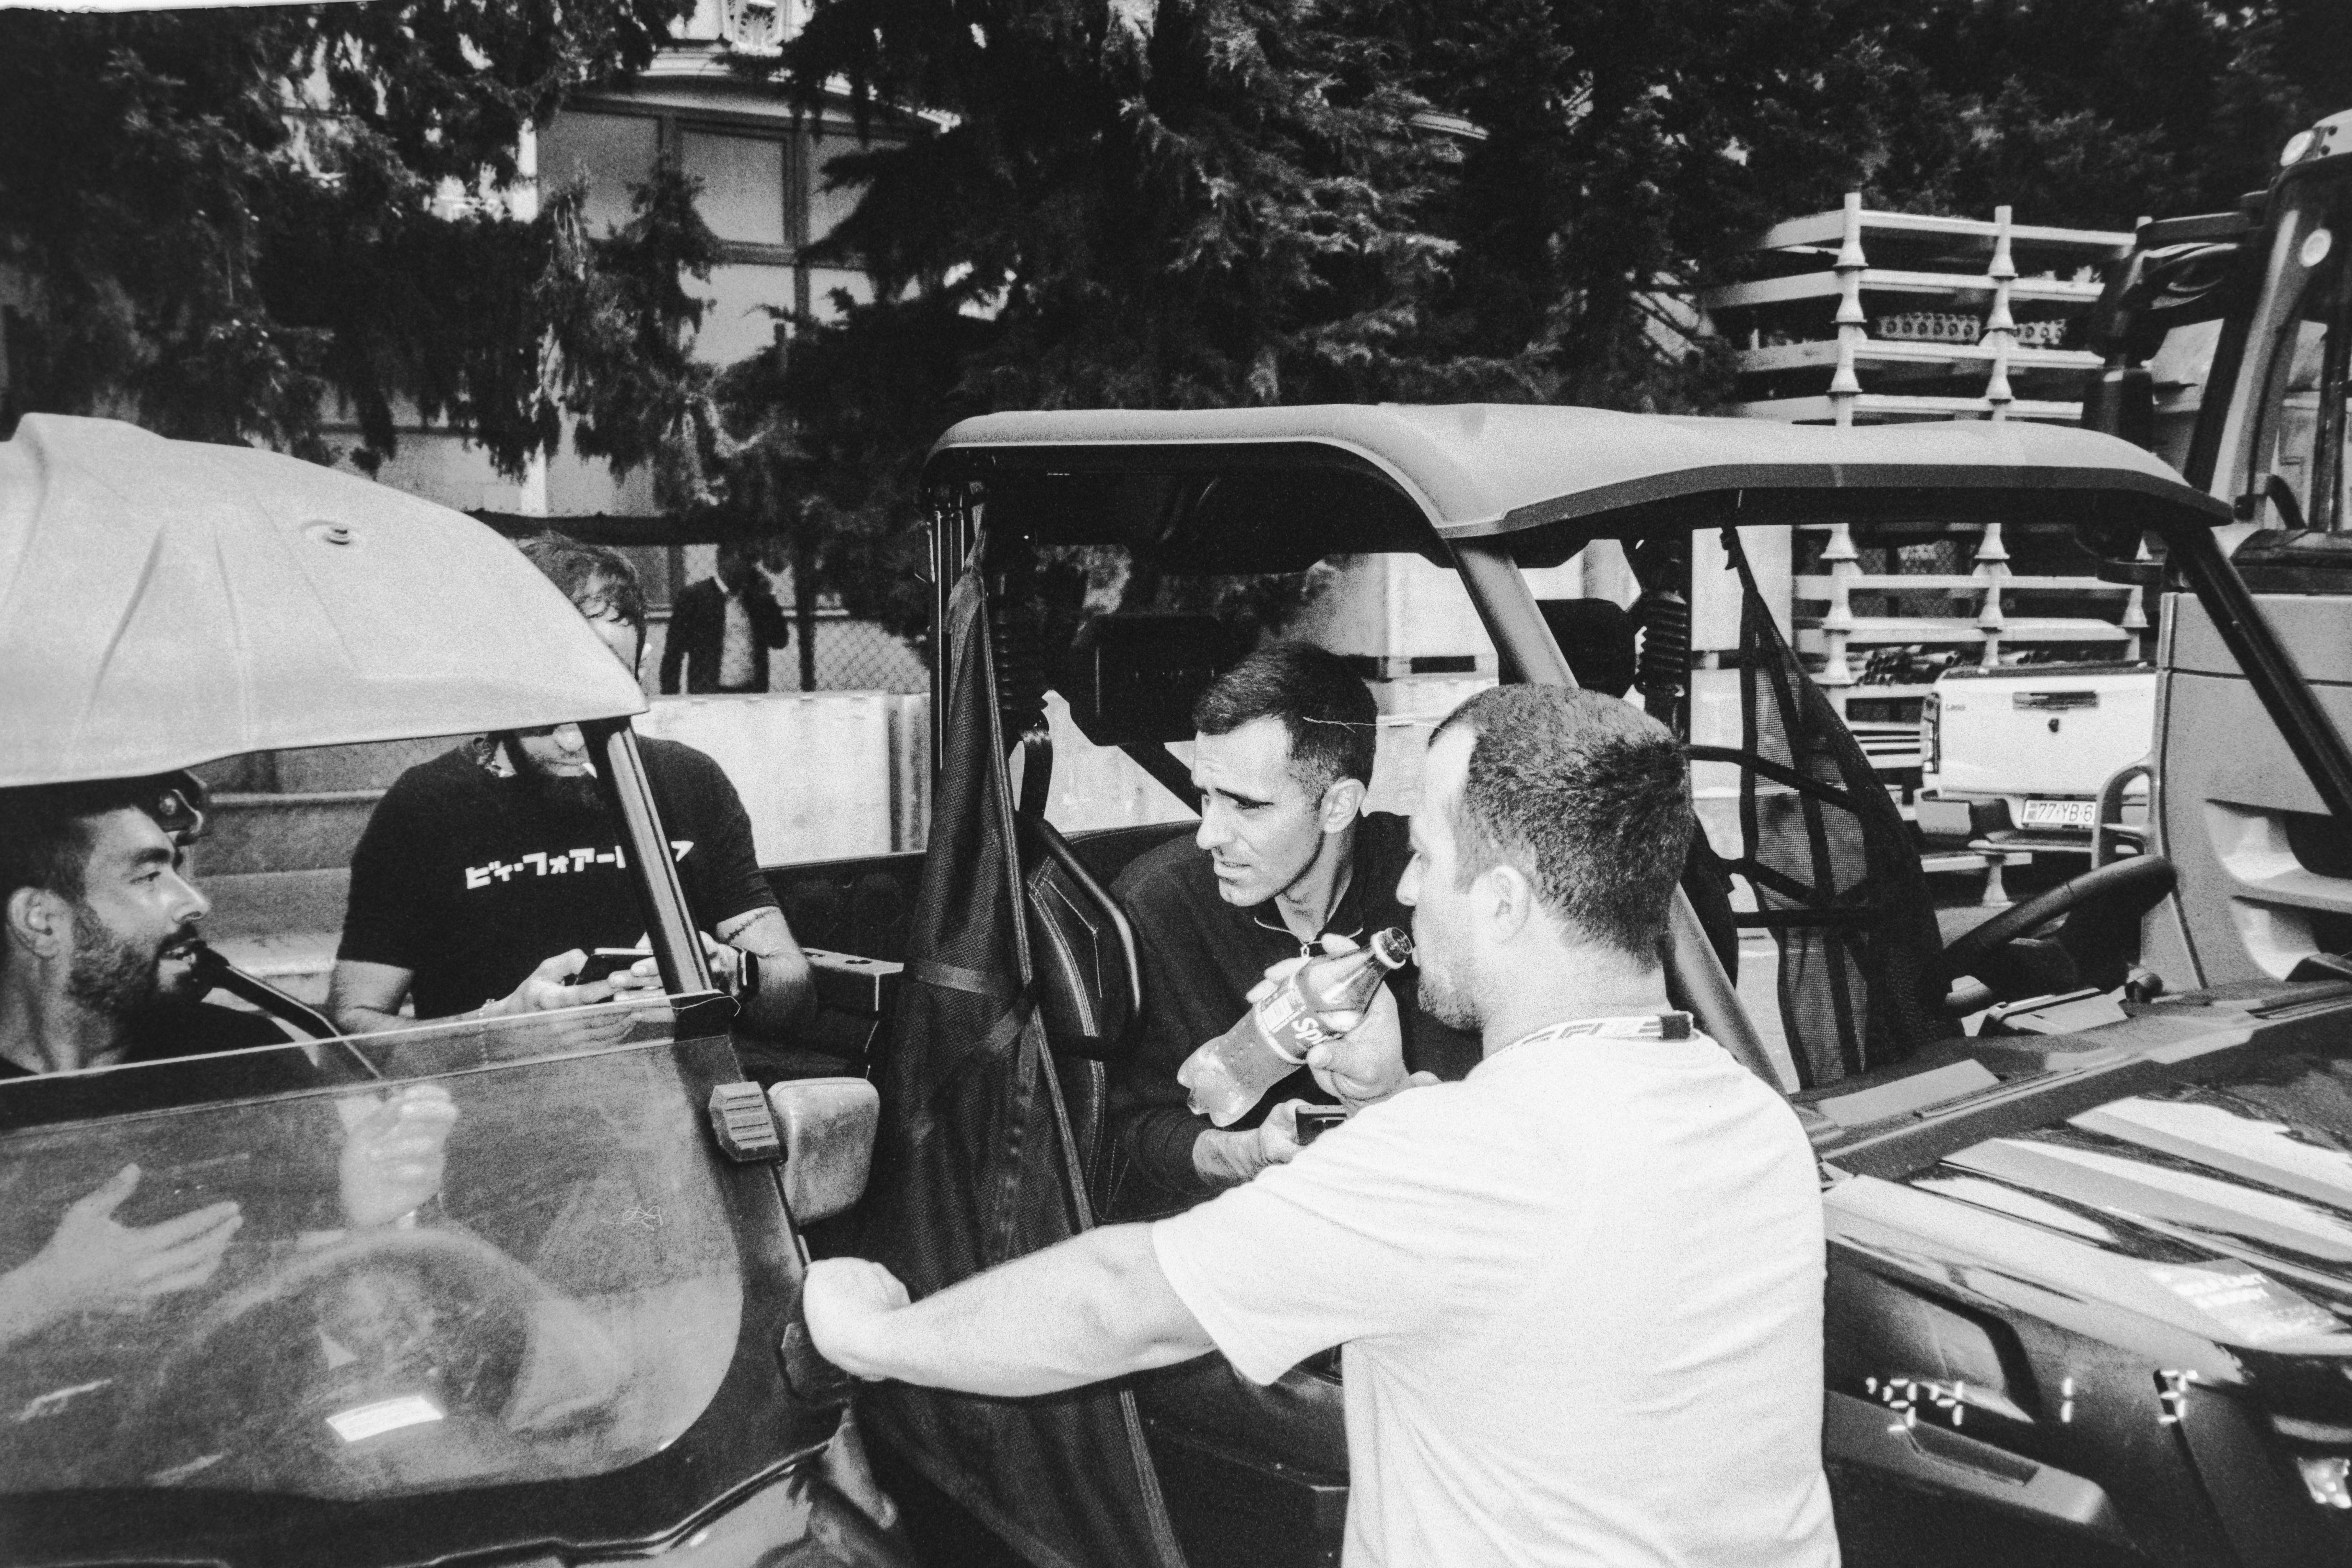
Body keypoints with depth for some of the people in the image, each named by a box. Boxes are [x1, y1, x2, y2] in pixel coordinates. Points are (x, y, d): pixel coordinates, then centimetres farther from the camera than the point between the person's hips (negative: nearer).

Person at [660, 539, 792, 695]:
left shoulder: (756, 598, 12)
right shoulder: (693, 596, 0)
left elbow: (780, 641, 6)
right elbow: (673, 654, -1)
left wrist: (765, 596, 1)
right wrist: (669, 699, -8)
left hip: (754, 698, 3)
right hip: (708, 698, -3)